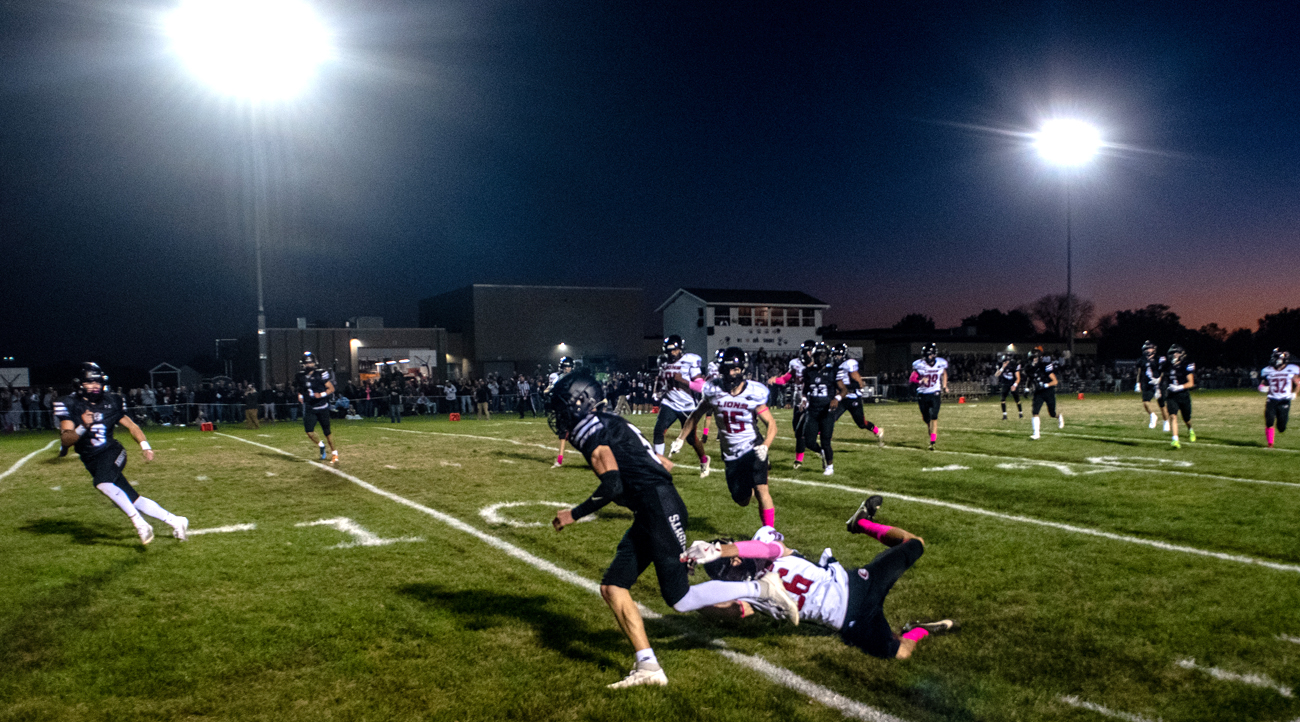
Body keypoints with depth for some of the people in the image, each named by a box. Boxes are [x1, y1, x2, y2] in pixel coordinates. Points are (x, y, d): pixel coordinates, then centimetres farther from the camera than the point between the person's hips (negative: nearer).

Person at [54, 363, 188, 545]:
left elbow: (130, 426, 12)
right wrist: (82, 427, -33)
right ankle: (174, 521, 10)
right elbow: (65, 440, -14)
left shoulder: (111, 402, 0)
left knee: (102, 482, -33)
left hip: (112, 453, -2)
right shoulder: (69, 405, -5)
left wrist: (145, 446, -2)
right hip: (93, 462, 2)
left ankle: (140, 524, -29)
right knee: (133, 500, -2)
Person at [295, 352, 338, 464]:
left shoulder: (321, 373, -9)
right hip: (309, 408, 3)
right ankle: (320, 445, 19)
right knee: (309, 431, -10)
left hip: (322, 407, -3)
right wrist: (300, 395, 5)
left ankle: (334, 453, 17)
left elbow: (331, 388, -7)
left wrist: (322, 395, -22)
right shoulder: (301, 375, 5)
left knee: (327, 431, 2)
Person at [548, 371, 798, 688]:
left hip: (660, 509, -10)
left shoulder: (592, 433, -9)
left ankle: (760, 590, 3)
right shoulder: (611, 426, 20)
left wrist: (573, 514, -9)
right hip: (649, 518, 10)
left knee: (680, 600, -6)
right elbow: (665, 466, 20)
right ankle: (648, 667, 8)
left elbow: (612, 486, -20)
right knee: (612, 587, 7)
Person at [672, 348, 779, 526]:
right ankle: (751, 489, 43)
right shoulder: (713, 390, -6)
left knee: (761, 490, -18)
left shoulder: (753, 393, -12)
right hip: (731, 454, 3)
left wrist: (765, 446, -27)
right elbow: (696, 415, 8)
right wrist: (680, 439, 7)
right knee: (742, 501, 8)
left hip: (753, 449, -3)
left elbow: (771, 424, -10)